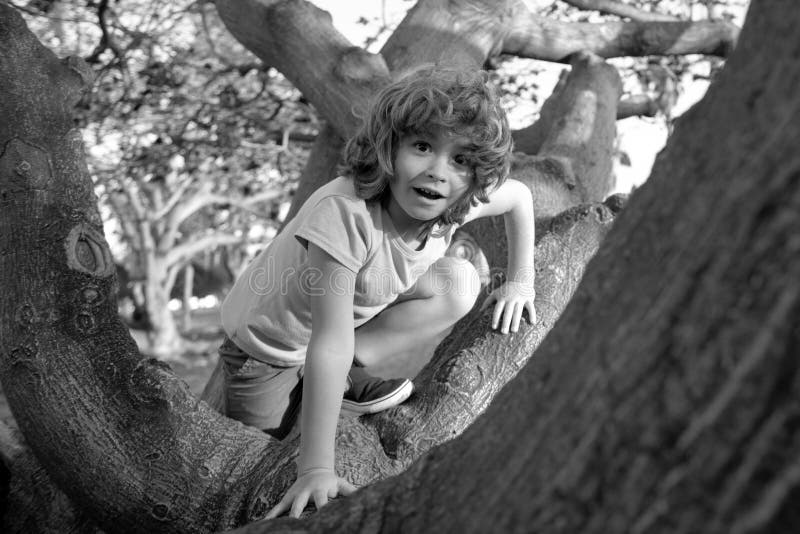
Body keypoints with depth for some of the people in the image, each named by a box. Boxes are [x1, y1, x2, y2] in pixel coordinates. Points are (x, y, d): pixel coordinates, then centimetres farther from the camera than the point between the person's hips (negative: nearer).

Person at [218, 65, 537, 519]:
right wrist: (317, 471, -42)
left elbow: (520, 196, 5)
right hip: (268, 343, -5)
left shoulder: (455, 201, -20)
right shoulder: (344, 212, -40)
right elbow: (330, 345, -41)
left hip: (361, 310, 5)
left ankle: (347, 377, -9)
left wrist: (521, 281, 4)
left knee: (460, 284, -12)